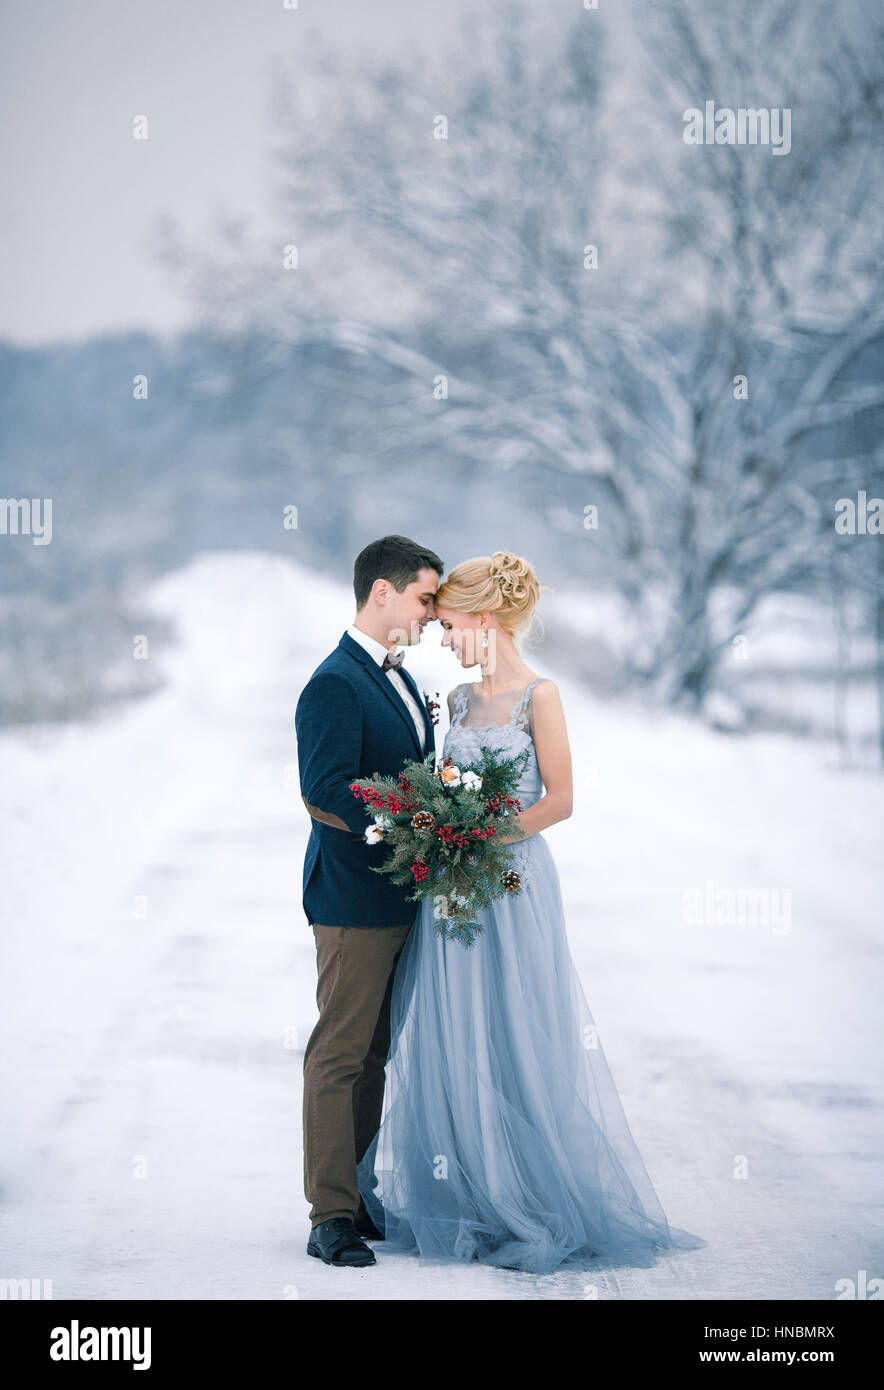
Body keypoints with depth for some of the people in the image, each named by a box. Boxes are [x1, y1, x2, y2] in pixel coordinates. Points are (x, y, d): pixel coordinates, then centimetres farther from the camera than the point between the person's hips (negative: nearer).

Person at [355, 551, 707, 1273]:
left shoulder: (539, 694, -7)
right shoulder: (461, 699, 12)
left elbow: (560, 800, -10)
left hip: (514, 884, -6)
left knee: (516, 1042, -3)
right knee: (454, 1044, 6)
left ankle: (540, 1207, 6)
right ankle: (470, 1200, 15)